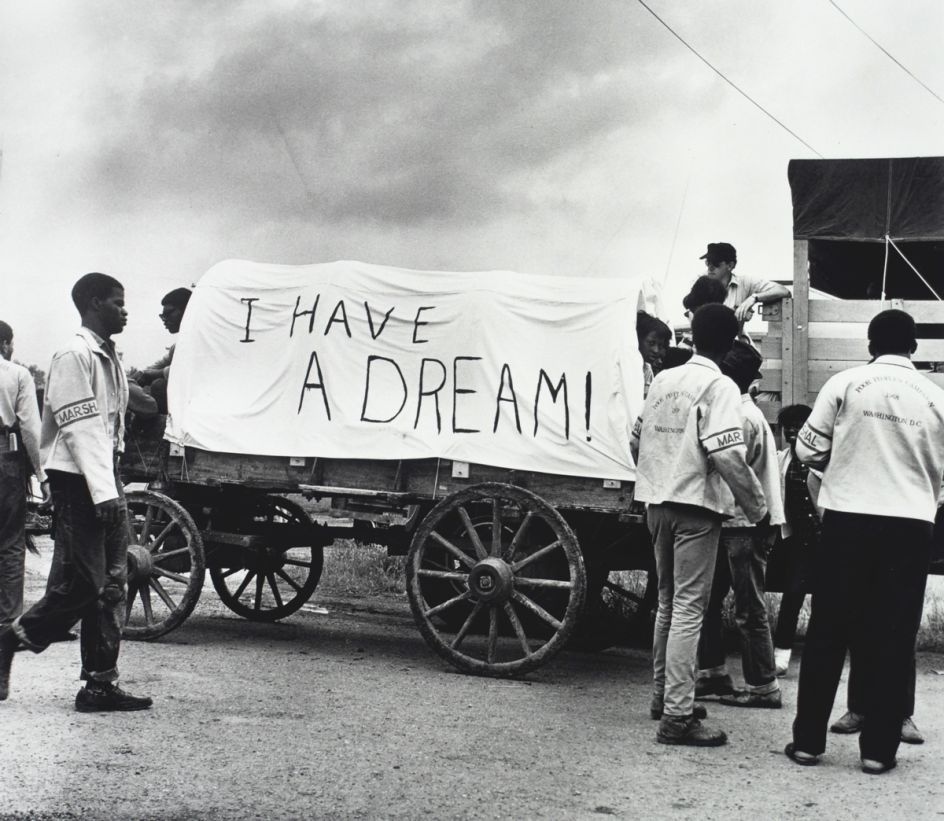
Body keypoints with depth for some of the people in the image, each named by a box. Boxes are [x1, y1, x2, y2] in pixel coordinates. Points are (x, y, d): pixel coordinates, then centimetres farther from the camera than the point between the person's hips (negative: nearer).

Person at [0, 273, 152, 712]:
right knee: (83, 581, -9)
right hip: (77, 480, -9)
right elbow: (80, 429, -17)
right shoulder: (74, 355, -10)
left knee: (112, 582, 5)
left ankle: (101, 684, 8)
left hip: (106, 480, 9)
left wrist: (113, 486, 12)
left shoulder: (110, 358, 18)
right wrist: (103, 492, -22)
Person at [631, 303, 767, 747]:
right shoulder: (719, 387, -12)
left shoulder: (663, 380, 10)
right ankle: (677, 716, -6)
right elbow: (726, 454, -22)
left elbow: (636, 440, 16)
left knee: (668, 602, 19)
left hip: (658, 505, 7)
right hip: (696, 508, -7)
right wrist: (755, 504, -11)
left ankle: (663, 695, 29)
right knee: (689, 608, -5)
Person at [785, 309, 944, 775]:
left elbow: (808, 450, 0)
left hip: (849, 517, -1)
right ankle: (878, 747, 8)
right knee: (893, 638, 7)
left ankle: (808, 740, 11)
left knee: (829, 632, 7)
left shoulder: (845, 384, -2)